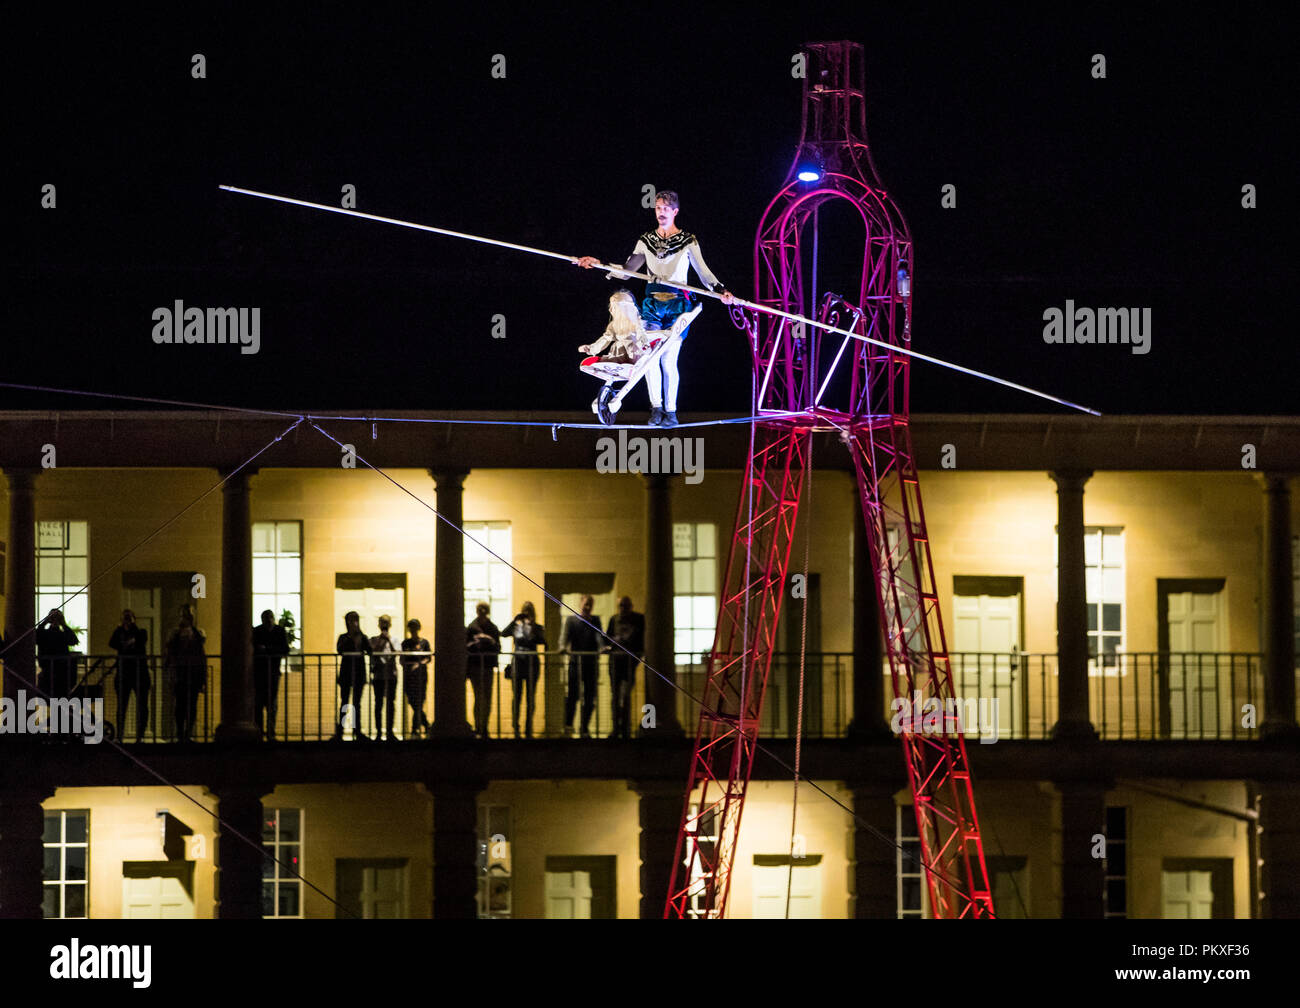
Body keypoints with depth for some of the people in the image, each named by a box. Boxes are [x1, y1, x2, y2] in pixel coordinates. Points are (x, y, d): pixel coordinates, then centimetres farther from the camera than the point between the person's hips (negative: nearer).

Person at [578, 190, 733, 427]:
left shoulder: (688, 241, 2)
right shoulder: (647, 241, 12)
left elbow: (703, 271, -1)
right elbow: (625, 271, 13)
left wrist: (721, 290, -17)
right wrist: (598, 264, 2)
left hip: (677, 304, -3)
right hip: (652, 304, 3)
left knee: (668, 359, -7)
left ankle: (670, 411, 1)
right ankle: (656, 407, -2)